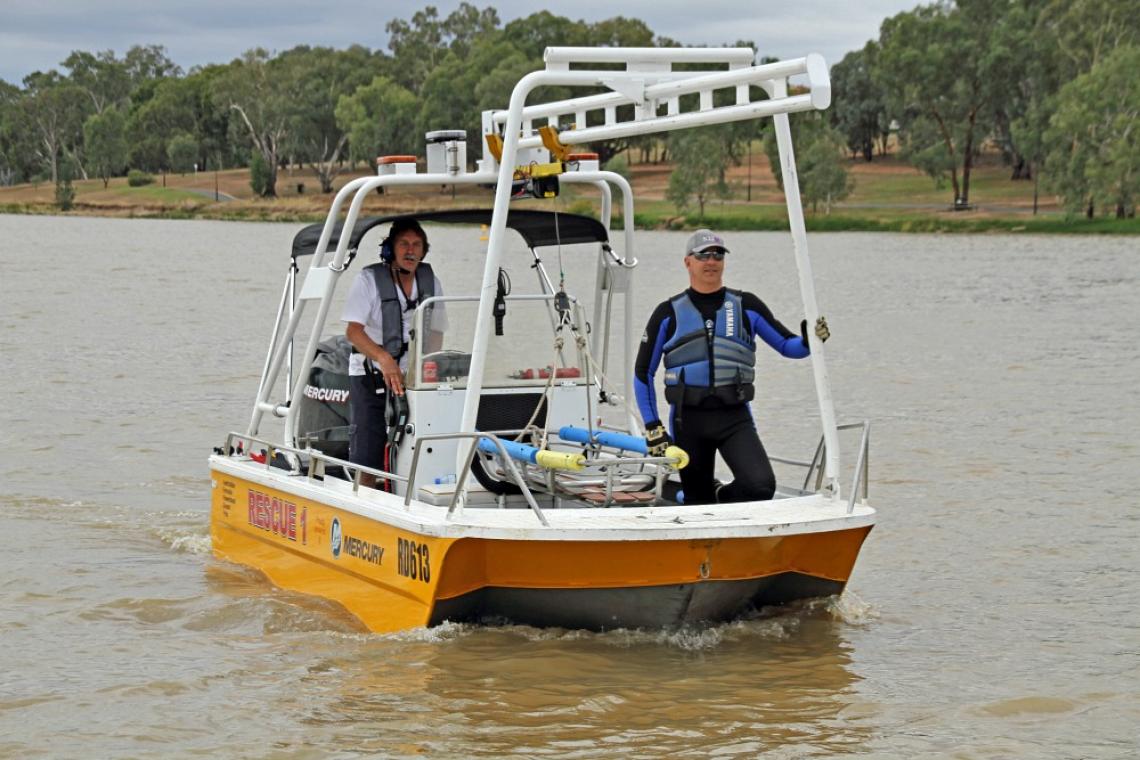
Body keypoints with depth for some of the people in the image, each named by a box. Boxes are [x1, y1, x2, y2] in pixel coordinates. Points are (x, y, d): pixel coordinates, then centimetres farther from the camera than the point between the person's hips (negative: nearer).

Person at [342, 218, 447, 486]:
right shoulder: (369, 280, -7)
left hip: (411, 376, 3)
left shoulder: (431, 283, 5)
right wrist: (384, 359, -32)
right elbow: (353, 330, -16)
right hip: (370, 375, -3)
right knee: (367, 454, -7)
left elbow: (436, 333, 12)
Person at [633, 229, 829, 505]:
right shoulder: (668, 313, 6)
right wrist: (652, 426, 3)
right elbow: (643, 373, 10)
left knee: (761, 486, -19)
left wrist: (810, 340, -11)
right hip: (688, 419, 0)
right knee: (698, 503, 3)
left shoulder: (746, 306, 9)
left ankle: (723, 498, 10)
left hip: (735, 418, 0)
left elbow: (787, 345, 13)